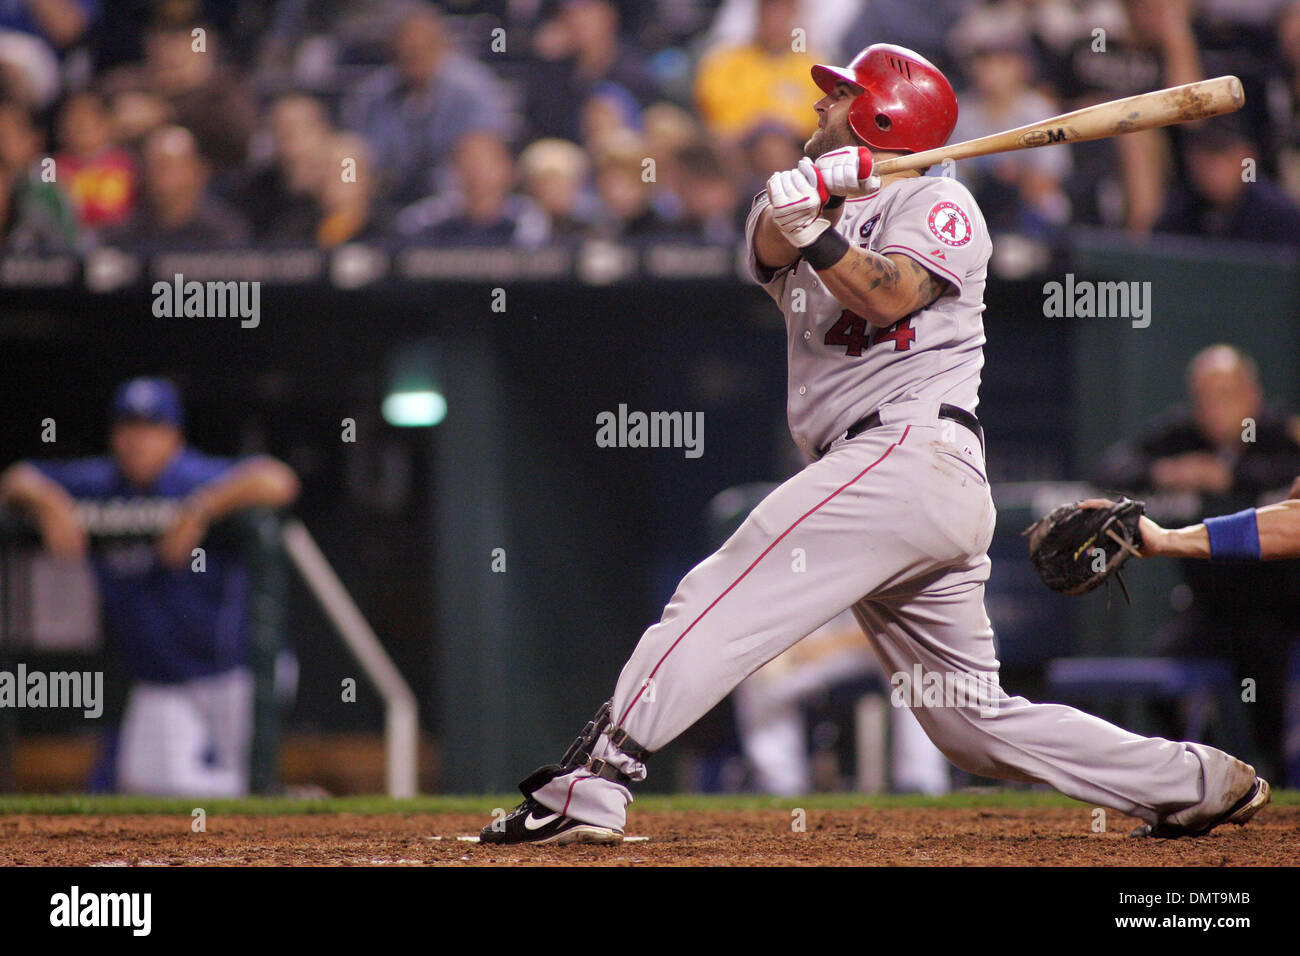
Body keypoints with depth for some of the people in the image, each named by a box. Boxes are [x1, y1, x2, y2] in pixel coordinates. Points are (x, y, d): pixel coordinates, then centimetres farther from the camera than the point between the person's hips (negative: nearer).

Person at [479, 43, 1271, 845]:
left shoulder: (937, 202, 4)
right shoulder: (808, 199, 25)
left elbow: (888, 297, -15)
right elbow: (770, 246, 0)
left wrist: (816, 233, -27)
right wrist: (811, 200, -19)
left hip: (914, 445, -9)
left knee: (721, 595, -18)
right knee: (977, 720, 8)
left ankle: (592, 784, -26)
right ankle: (1196, 782, 10)